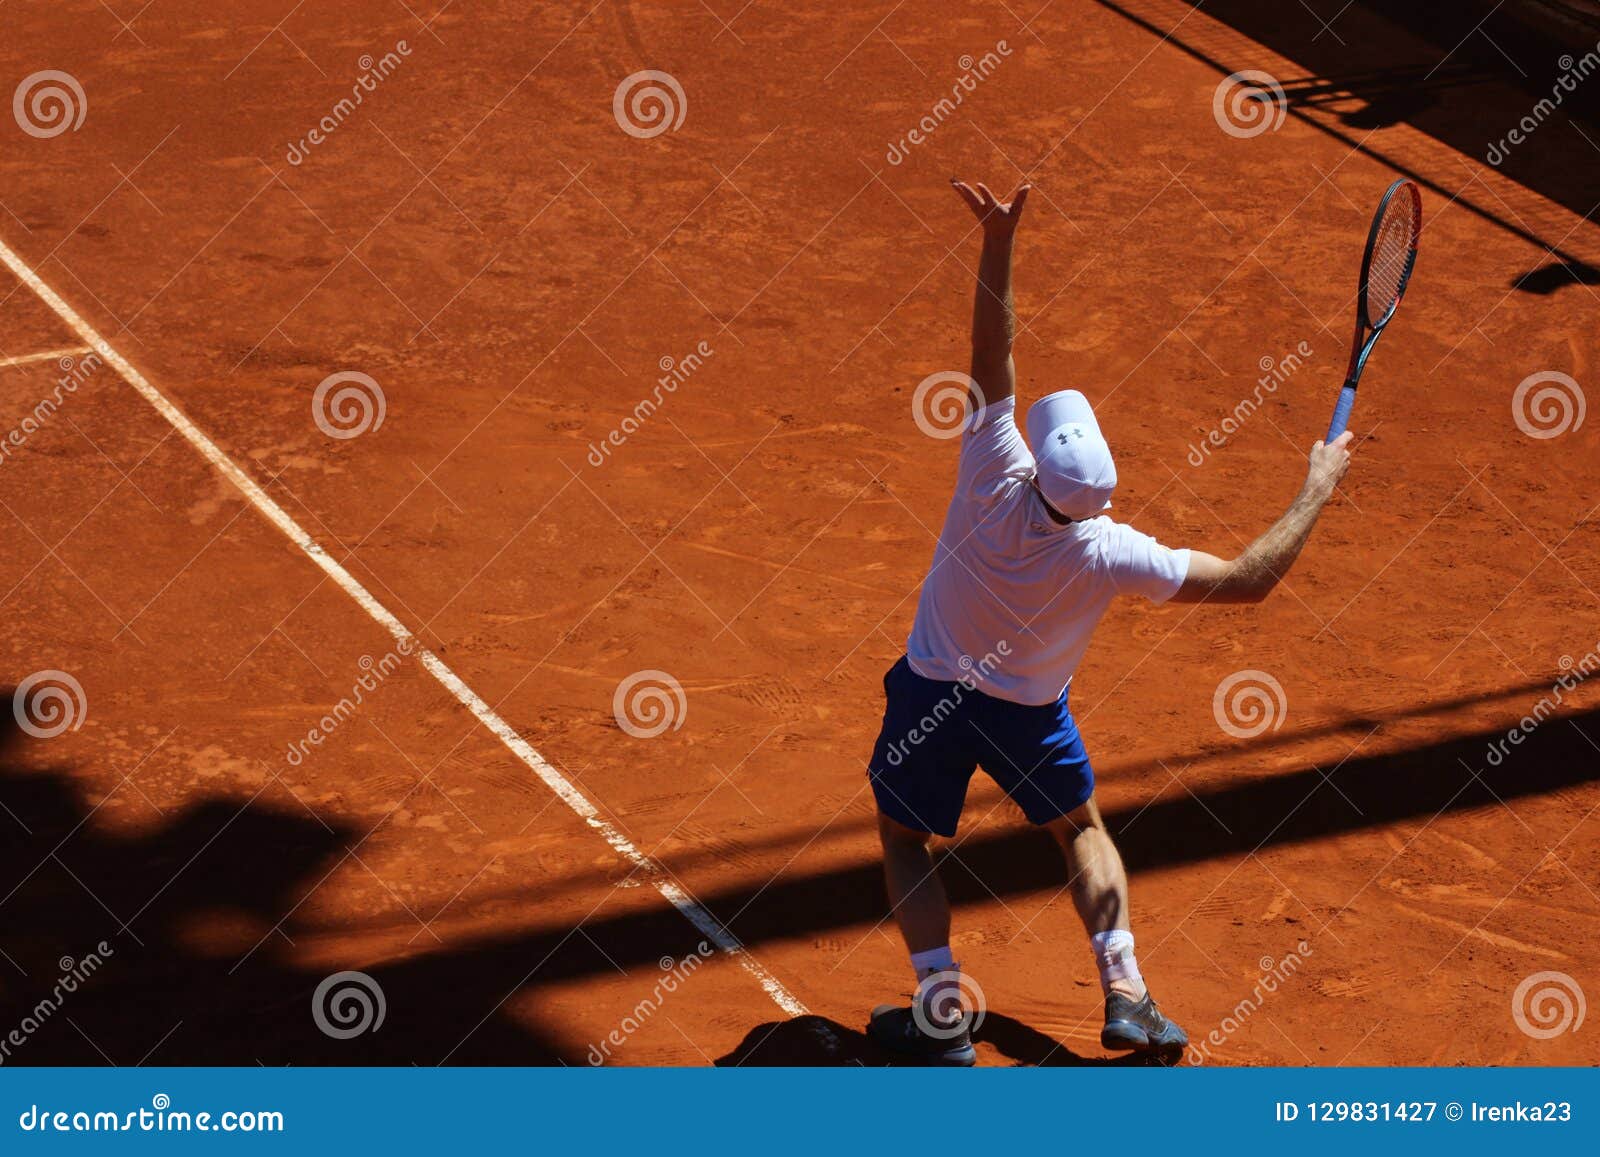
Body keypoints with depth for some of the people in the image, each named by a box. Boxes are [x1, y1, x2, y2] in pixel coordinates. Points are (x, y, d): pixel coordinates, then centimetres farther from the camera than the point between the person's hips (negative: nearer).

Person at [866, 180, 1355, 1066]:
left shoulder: (998, 483, -30)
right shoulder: (1111, 555, -29)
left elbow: (990, 357, -26)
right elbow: (1247, 580, -22)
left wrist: (998, 242, -30)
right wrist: (1316, 492, -14)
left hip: (931, 691, 0)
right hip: (1029, 714, 0)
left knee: (905, 840, 20)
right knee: (1082, 830, 25)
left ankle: (943, 1015, 10)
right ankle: (1125, 994, 13)